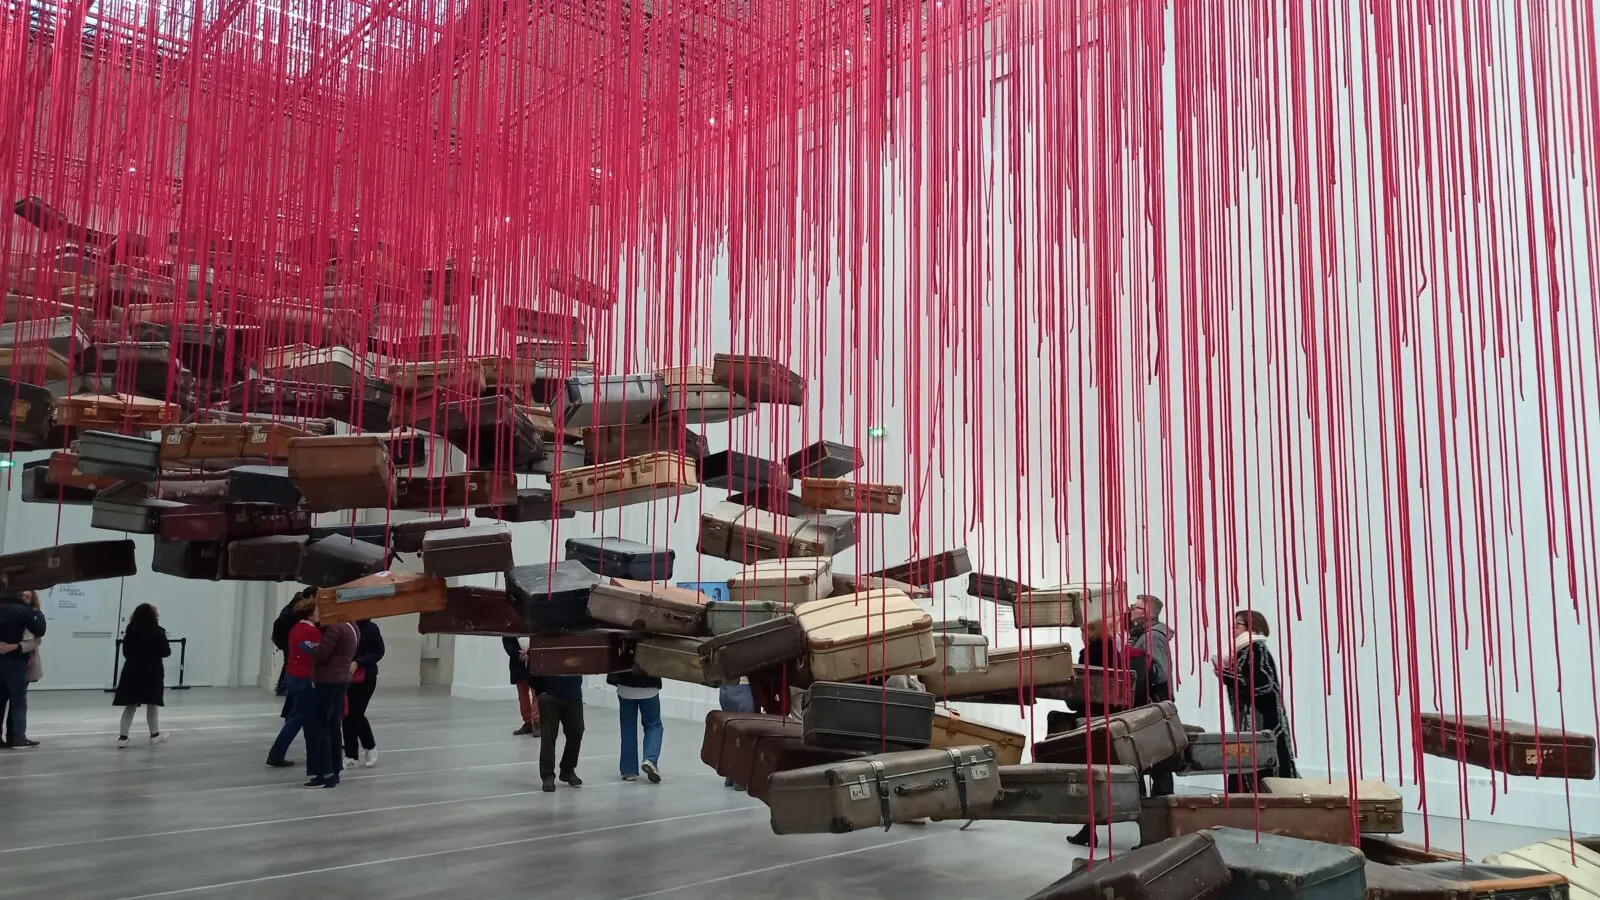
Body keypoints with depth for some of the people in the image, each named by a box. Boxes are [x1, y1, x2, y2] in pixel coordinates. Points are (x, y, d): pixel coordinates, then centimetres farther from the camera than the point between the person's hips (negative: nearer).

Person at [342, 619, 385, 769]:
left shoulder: (370, 628, -9)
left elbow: (379, 652, -7)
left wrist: (358, 663, -19)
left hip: (365, 677, -3)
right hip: (345, 677, 3)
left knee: (357, 714, -4)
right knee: (346, 715, 3)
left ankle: (370, 747, 20)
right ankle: (350, 756, 14)